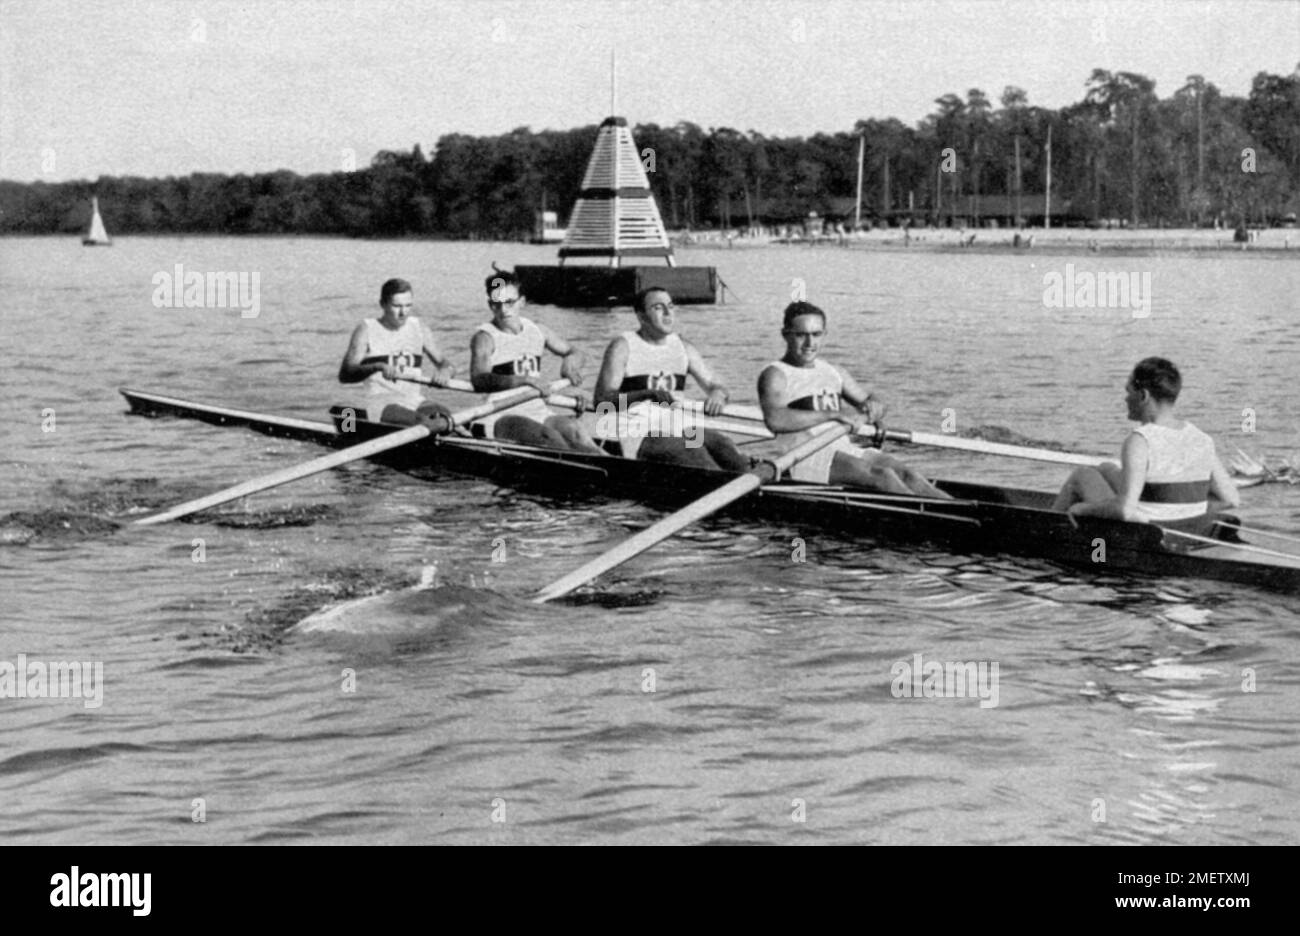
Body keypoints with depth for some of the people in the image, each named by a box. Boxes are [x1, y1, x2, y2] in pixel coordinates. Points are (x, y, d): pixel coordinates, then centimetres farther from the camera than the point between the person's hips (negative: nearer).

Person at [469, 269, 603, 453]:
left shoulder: (536, 331, 13)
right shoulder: (485, 338, -5)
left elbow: (576, 354, 23)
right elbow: (479, 380, -24)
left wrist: (570, 361, -3)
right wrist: (521, 380, -40)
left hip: (538, 413, 5)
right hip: (499, 419, -5)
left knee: (572, 428, -26)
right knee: (547, 435, -33)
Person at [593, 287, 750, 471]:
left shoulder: (682, 347, 15)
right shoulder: (623, 347, -1)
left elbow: (714, 385, 12)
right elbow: (601, 399, -12)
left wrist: (717, 394, -15)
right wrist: (646, 394, -29)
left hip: (677, 431, 5)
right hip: (637, 439, -5)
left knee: (718, 442, -24)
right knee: (690, 450, -32)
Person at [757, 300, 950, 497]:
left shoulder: (832, 372, 21)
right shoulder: (775, 375, -2)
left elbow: (871, 400, 26)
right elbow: (775, 420, -22)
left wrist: (874, 408, -2)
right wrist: (835, 415, -24)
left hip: (845, 448, 7)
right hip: (806, 457, -7)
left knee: (905, 473, -18)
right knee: (881, 475, -27)